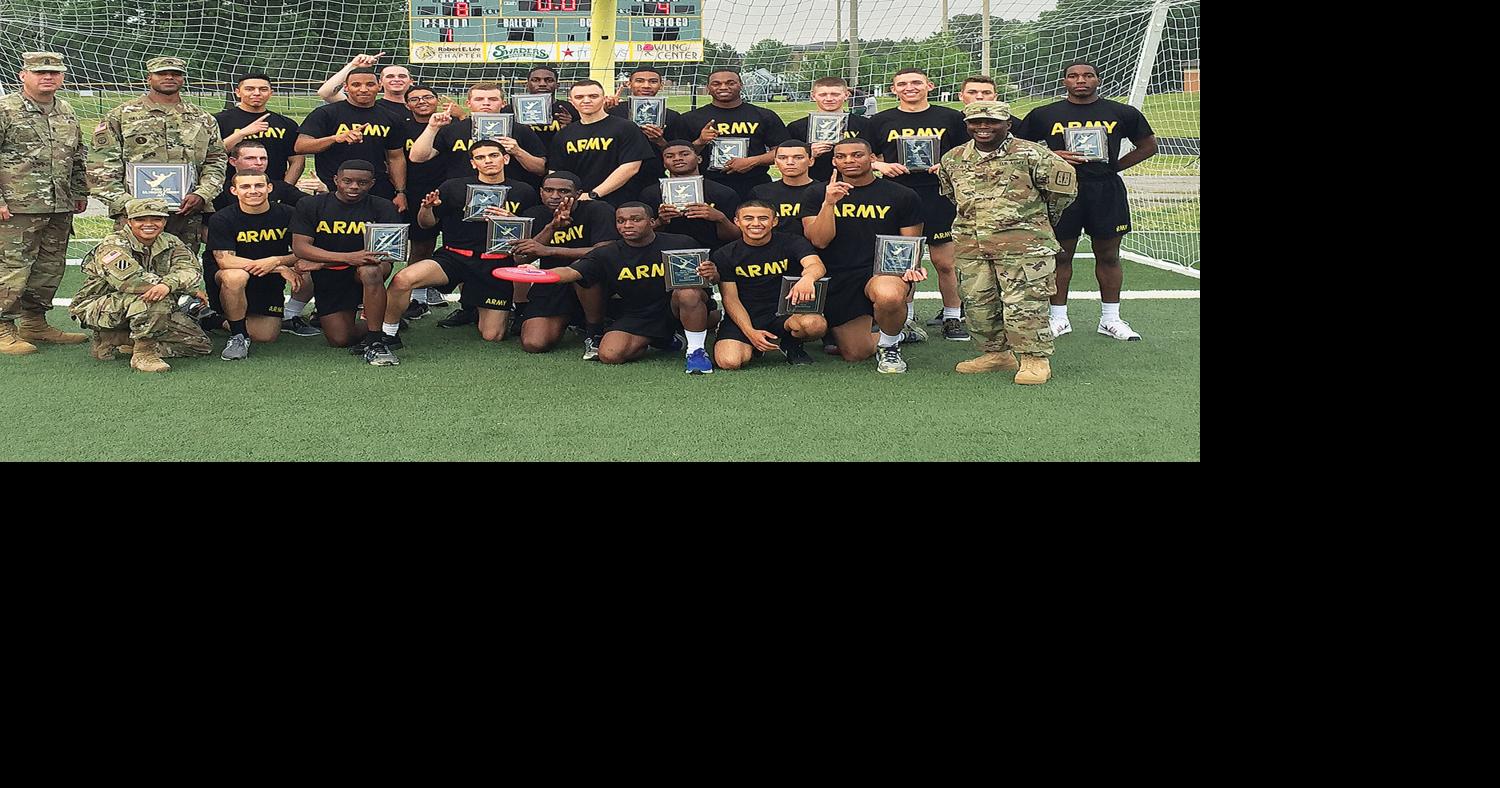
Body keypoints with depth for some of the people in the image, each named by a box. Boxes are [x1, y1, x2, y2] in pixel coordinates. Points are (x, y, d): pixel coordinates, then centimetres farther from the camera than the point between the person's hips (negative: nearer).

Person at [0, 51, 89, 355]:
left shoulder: (67, 112, 15)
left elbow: (77, 157, 26)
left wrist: (80, 192, 23)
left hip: (61, 208, 7)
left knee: (50, 268, 12)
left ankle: (34, 324, 25)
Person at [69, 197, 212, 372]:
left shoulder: (171, 244, 3)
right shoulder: (113, 244, -15)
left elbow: (191, 269, -17)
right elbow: (129, 282, -32)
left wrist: (168, 284, -42)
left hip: (151, 312, 7)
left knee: (201, 345, -4)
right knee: (157, 299, -35)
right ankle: (143, 354, -21)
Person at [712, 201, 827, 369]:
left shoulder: (792, 243, -1)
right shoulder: (725, 255, 2)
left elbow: (816, 265, -20)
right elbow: (730, 299, -1)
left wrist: (808, 277, -47)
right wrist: (750, 332, -17)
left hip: (786, 313, -1)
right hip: (744, 317, 1)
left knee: (816, 324, -34)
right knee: (729, 362, -27)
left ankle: (791, 344, 4)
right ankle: (753, 347, 12)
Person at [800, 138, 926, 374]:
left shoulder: (902, 196, 2)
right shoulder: (818, 194, 5)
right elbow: (819, 241, -6)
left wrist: (913, 266, -16)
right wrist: (829, 202, -18)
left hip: (883, 272, -2)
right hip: (838, 279, 3)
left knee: (889, 296, -40)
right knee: (855, 354, 4)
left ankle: (889, 345, -6)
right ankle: (899, 330, 38)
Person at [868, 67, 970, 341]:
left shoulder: (951, 118, 8)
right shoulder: (880, 122, 10)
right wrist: (880, 166, -5)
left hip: (939, 198, -1)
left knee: (945, 263, 0)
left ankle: (953, 318, 13)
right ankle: (906, 318, 19)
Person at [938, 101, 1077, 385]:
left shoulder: (1030, 155, -7)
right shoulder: (952, 159, 9)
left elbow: (1064, 185, 2)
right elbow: (948, 192, 28)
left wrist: (1039, 218, 13)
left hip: (1023, 243, -5)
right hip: (970, 243, 5)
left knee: (1023, 303, -9)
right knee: (978, 302, 8)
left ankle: (1036, 359, 0)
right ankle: (997, 353, 23)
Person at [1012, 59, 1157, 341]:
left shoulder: (1123, 113, 6)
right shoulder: (1044, 115, 4)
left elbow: (1148, 146, 16)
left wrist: (1114, 166, 4)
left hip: (1106, 191, 1)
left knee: (1108, 256, 6)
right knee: (1060, 256, 3)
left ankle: (1110, 319, 16)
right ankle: (1059, 318, 13)